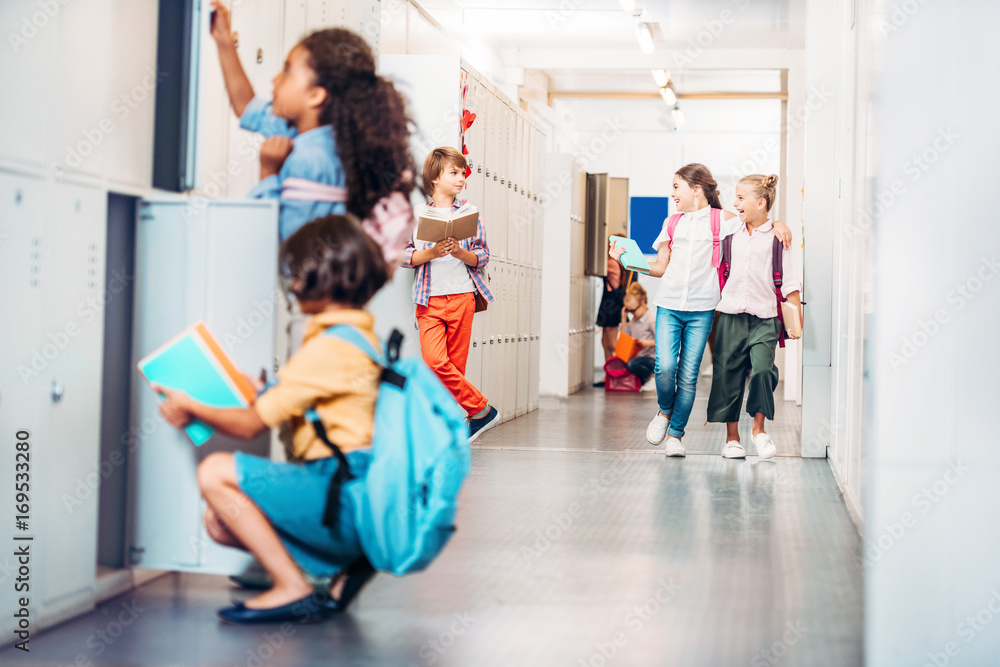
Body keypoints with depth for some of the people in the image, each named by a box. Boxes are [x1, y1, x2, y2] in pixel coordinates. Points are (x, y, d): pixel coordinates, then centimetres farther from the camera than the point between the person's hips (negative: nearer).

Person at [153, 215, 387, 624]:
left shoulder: (329, 348, -16)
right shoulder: (359, 334, 14)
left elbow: (251, 425, -9)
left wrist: (190, 409, 7)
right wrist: (263, 391, 24)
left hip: (343, 496, -10)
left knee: (216, 473, -15)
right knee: (219, 522, 11)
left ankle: (292, 590, -10)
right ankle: (346, 563, 9)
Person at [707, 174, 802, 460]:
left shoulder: (776, 237, -1)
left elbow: (790, 282, 1)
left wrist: (796, 319, -2)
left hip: (764, 318, -3)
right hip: (731, 315, 3)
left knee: (762, 369, -18)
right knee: (728, 375, 3)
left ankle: (758, 428, 2)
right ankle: (732, 437, 14)